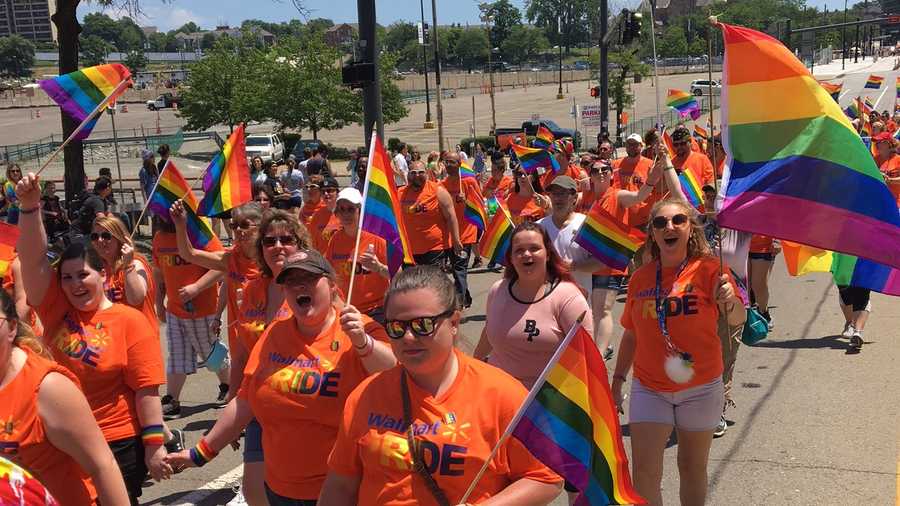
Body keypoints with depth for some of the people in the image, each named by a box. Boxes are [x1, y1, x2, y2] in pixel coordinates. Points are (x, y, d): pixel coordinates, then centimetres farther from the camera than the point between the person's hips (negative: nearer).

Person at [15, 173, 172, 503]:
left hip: (117, 445, -5)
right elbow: (33, 259, -9)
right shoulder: (56, 308, 2)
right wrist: (30, 204, -20)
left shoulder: (130, 322, -10)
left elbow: (146, 389, -11)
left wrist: (154, 445, -13)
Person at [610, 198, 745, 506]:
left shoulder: (708, 269, -9)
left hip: (700, 388, -2)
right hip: (649, 388, 2)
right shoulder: (641, 277, 0)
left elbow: (738, 320, -20)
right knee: (644, 472, -4)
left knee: (693, 468, 13)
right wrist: (617, 379, 11)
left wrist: (730, 302, -42)